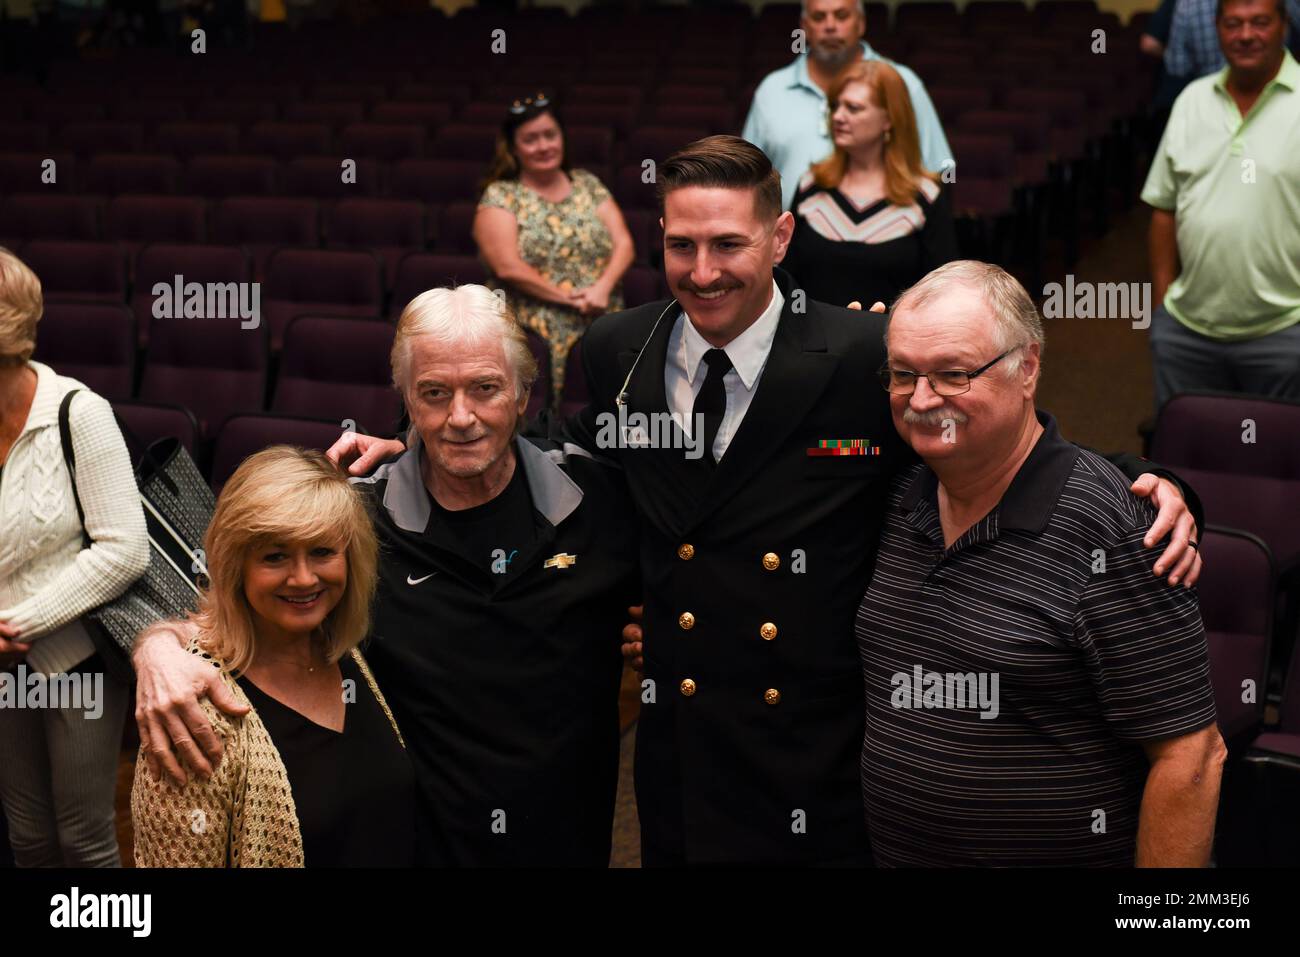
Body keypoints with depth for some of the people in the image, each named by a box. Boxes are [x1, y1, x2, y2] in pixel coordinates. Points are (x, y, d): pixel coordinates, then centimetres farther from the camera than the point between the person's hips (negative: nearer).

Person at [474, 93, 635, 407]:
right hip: (535, 331, -3)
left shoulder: (588, 184, 18)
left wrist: (603, 287, -9)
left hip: (603, 325, 3)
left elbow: (624, 244, 10)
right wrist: (569, 298, -12)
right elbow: (508, 267, -6)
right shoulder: (500, 196, 6)